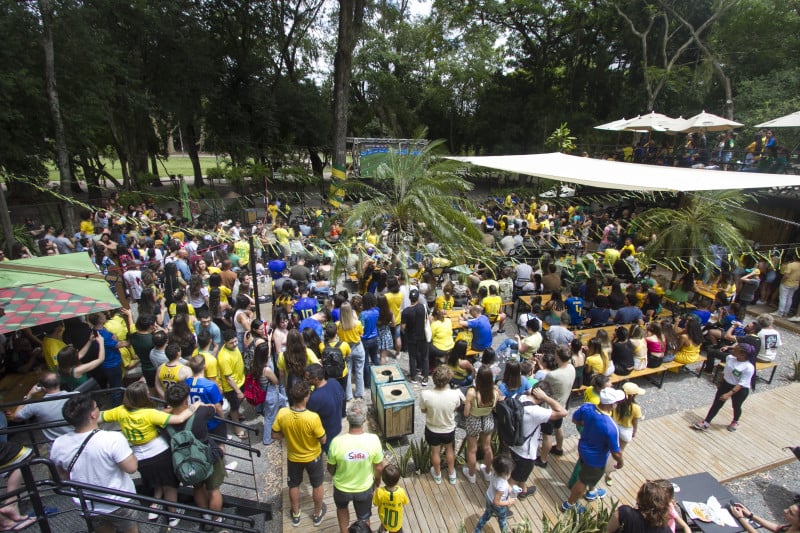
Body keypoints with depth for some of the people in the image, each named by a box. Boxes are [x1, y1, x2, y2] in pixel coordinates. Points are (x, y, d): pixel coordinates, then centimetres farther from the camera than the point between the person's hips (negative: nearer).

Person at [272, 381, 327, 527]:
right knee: (317, 485, 24)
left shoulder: (282, 414, -27)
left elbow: (275, 435, -10)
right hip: (313, 457, -2)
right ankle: (317, 514, 44)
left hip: (293, 457, 3)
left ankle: (295, 515, 47)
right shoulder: (313, 417, -36)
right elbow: (323, 440, -21)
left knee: (294, 485, 28)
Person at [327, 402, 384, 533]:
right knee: (364, 518, 28)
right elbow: (379, 467, -12)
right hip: (365, 488, 0)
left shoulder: (337, 442, -29)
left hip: (342, 488, 0)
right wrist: (377, 481, 10)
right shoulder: (373, 440, -27)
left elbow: (330, 468, -11)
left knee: (342, 507, 35)